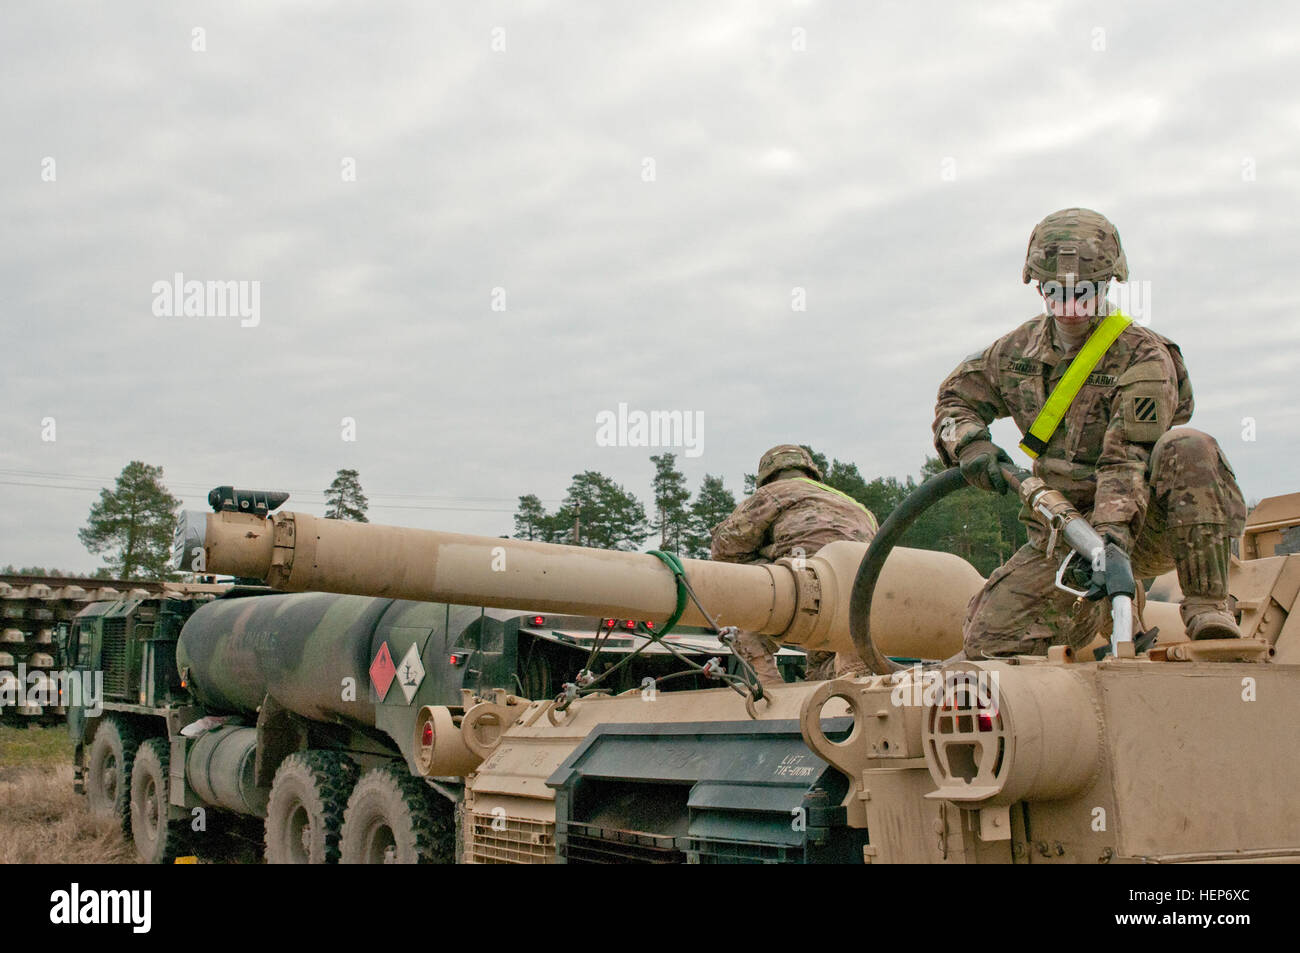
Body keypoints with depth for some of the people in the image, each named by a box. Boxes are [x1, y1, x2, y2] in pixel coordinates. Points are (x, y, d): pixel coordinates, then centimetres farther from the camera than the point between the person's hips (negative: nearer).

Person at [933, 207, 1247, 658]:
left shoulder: (1143, 357, -15)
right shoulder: (1021, 348, 4)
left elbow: (1129, 460, -27)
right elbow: (956, 397, 17)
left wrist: (1112, 535, -43)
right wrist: (969, 444, -6)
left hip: (1140, 525, -5)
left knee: (1188, 450, -36)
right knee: (987, 637, -5)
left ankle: (1207, 611, -33)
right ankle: (1091, 611, 26)